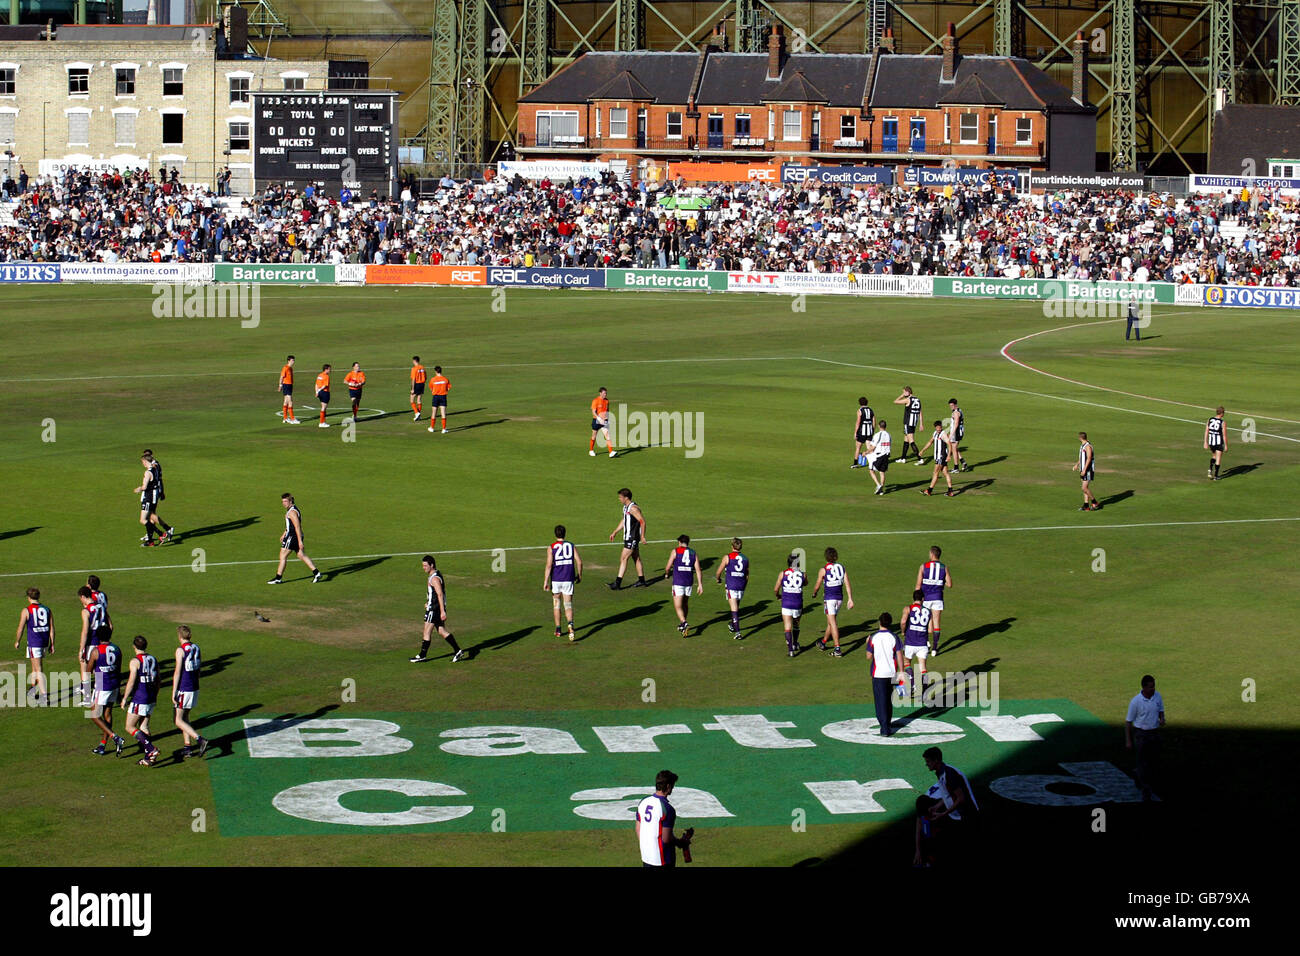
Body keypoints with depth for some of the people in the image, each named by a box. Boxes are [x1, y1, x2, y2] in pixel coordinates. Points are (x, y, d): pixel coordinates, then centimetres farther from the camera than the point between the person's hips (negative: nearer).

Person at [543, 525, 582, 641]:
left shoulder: (551, 548, -5)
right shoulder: (571, 546, 2)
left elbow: (549, 565, -12)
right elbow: (579, 562, -1)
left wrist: (545, 581, -9)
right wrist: (579, 575, 13)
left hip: (556, 580, -1)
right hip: (569, 579, 1)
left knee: (556, 604, 16)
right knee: (568, 605, 0)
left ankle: (558, 629, 22)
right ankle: (570, 624, -27)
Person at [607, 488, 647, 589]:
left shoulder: (633, 508, -19)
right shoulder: (626, 507, 12)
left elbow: (642, 521, -20)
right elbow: (624, 521, 24)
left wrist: (642, 536, -19)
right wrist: (615, 532, 24)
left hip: (632, 538, -10)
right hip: (628, 538, 10)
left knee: (623, 558, -10)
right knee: (636, 558, 16)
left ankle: (618, 582, -10)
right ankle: (641, 580, 24)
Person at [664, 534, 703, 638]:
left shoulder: (675, 551, -3)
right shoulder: (693, 553, 8)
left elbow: (668, 567, -3)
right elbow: (698, 570, 3)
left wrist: (666, 573, 20)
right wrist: (700, 585, 4)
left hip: (678, 583, -4)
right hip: (689, 582, 4)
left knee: (678, 607, -6)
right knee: (685, 604, 21)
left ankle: (685, 623, -26)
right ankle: (682, 625, 34)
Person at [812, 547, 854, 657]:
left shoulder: (823, 570, -9)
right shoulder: (841, 568, 4)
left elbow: (817, 586, 0)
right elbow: (847, 584, -1)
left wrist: (814, 594, 21)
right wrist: (850, 599, -2)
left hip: (830, 599, -6)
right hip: (840, 598, 6)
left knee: (833, 623, -7)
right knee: (831, 621, 20)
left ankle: (837, 649, -14)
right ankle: (823, 643, 38)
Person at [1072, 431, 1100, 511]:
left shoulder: (1088, 446, -18)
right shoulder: (1082, 445, 12)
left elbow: (1089, 459, -23)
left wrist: (1084, 470, -25)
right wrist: (1077, 465, 32)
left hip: (1088, 470, -10)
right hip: (1083, 470, 10)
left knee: (1085, 488, -11)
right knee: (1084, 488, 8)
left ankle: (1095, 503, 1)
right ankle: (1086, 506, 10)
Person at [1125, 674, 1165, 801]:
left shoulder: (1157, 696, -1)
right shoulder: (1136, 701, -16)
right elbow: (1128, 721, -8)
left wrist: (1162, 719, -10)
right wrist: (1128, 741, -9)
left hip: (1155, 733, 5)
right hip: (1141, 734, -5)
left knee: (1155, 762, 11)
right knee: (1143, 763, -4)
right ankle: (1146, 793, 1)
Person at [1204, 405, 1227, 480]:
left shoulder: (1209, 420, -3)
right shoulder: (1222, 423, -15)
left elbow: (1206, 432, 1)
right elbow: (1224, 435, -13)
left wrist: (1206, 443, 9)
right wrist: (1226, 445, -3)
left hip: (1211, 442, 4)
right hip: (1219, 443, -4)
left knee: (1214, 456, 26)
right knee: (1218, 459, 9)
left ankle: (1210, 470, 7)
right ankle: (1215, 476, 11)